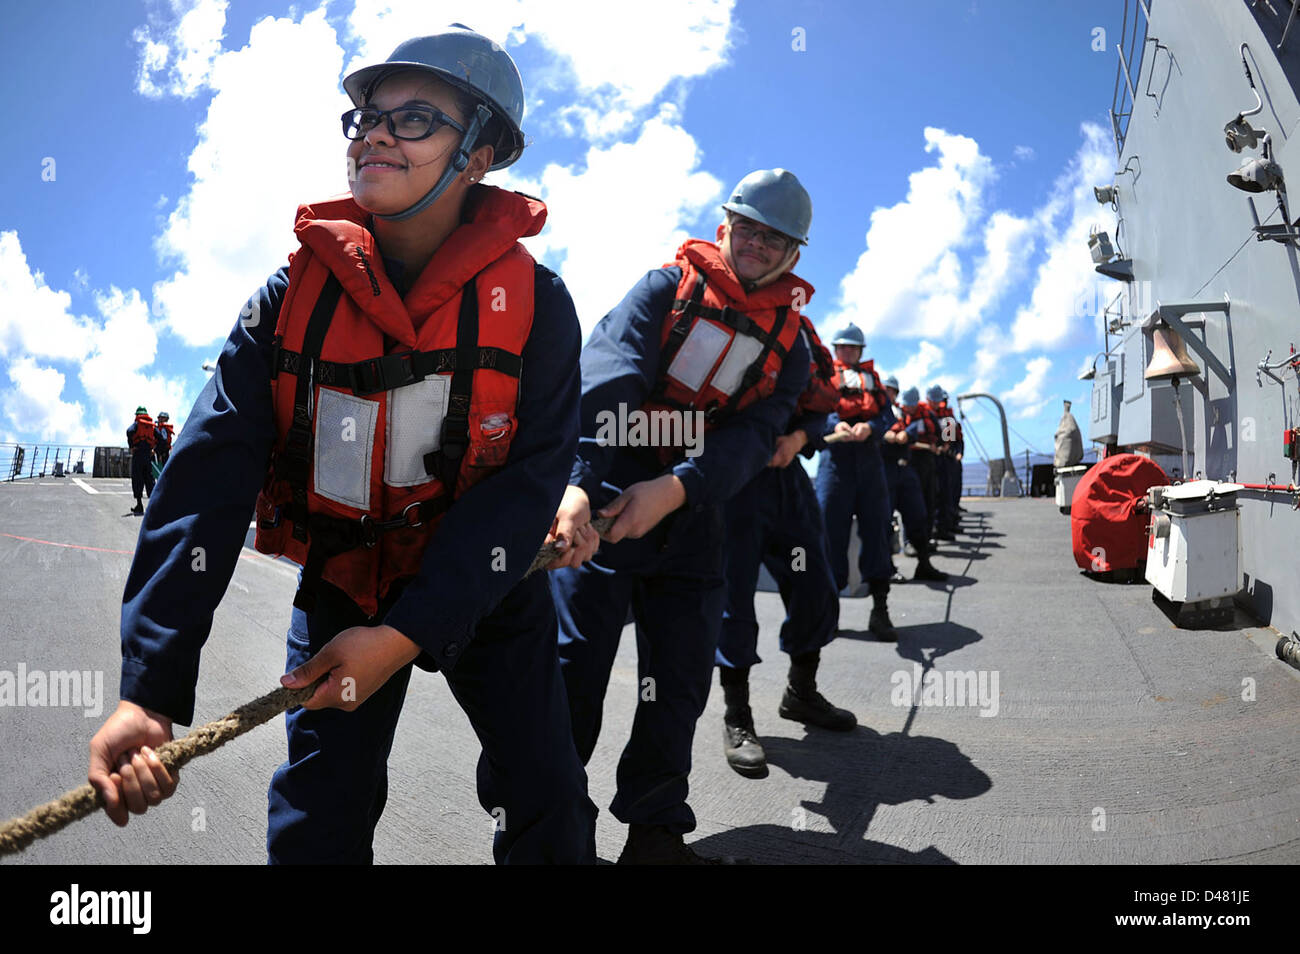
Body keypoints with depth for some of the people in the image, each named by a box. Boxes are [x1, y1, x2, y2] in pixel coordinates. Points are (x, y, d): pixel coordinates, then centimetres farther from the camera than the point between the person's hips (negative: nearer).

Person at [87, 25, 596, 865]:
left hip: (487, 586, -1)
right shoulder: (299, 292, -11)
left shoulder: (534, 303, -16)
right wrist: (149, 690, -25)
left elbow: (528, 479, -19)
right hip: (345, 582, 1)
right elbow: (211, 477, -18)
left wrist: (407, 634, -26)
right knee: (316, 827, 2)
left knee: (551, 814, 3)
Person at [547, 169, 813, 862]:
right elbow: (606, 380, -20)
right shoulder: (669, 287, -2)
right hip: (603, 498, -4)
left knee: (679, 686, 8)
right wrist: (577, 482, -38)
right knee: (572, 673, -5)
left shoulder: (789, 347, 9)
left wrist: (674, 489, -29)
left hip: (690, 516, 4)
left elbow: (752, 437, -9)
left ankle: (654, 834, 25)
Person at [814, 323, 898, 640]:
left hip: (869, 456, 3)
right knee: (831, 529, -6)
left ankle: (880, 610, 2)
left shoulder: (872, 378, 22)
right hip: (835, 455, -2)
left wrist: (869, 426, -13)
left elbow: (887, 414, 9)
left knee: (876, 528, -1)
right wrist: (835, 424, -24)